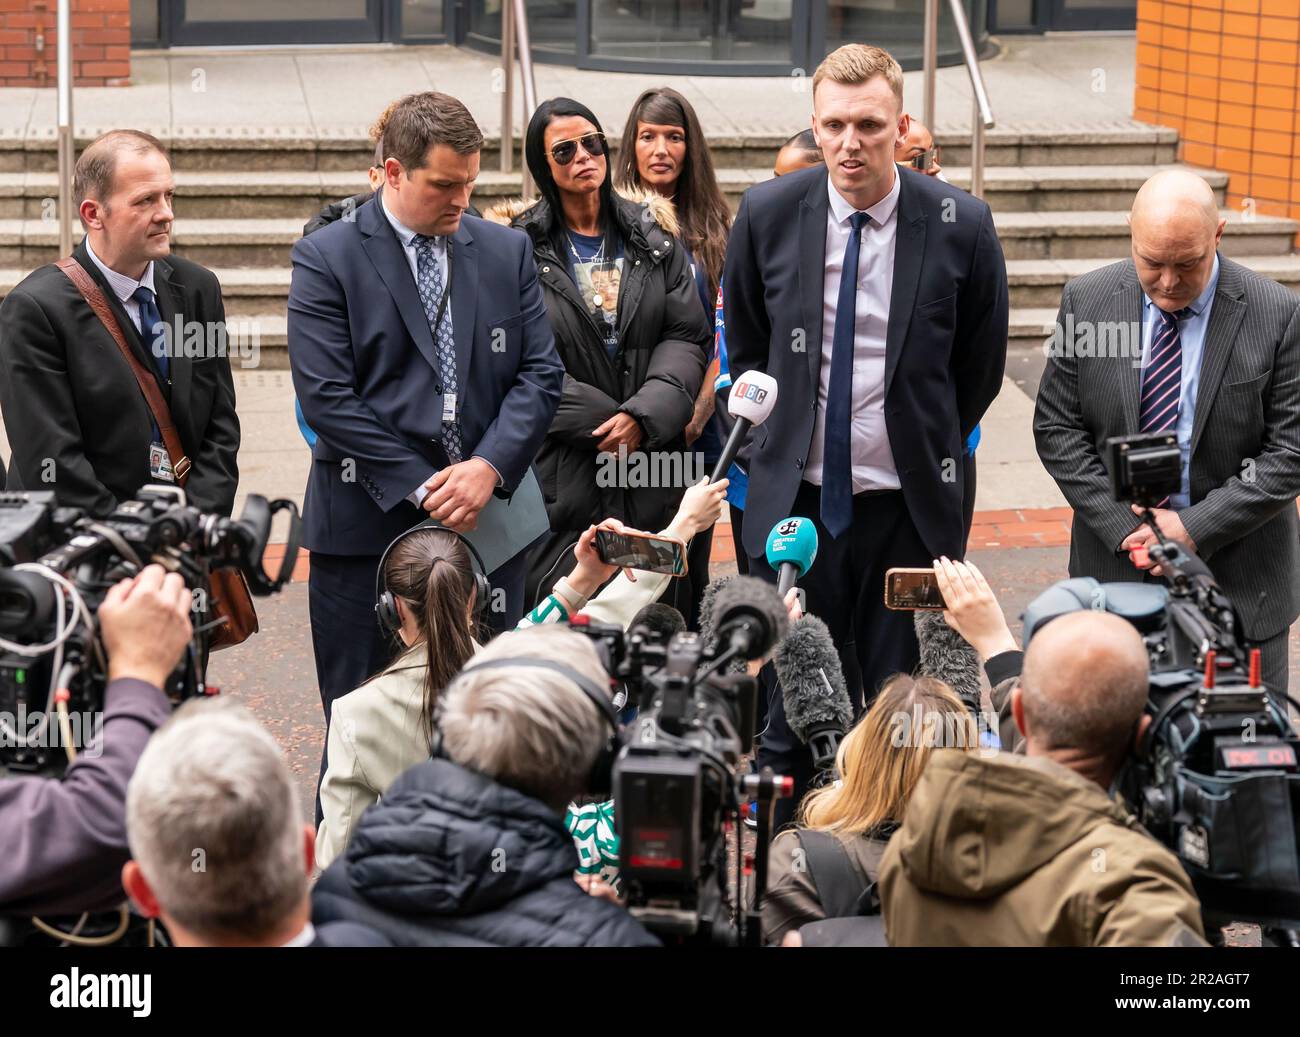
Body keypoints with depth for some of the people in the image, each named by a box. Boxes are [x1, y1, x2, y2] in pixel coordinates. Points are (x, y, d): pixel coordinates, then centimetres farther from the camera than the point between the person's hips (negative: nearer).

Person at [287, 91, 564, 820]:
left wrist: (489, 467, -10)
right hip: (370, 525, -3)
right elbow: (327, 398, -8)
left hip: (487, 516, 3)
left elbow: (540, 375, 7)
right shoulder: (327, 258, -2)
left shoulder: (506, 252, 11)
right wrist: (419, 488, -13)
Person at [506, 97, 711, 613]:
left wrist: (644, 417, -13)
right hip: (562, 474, -3)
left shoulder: (652, 237, 10)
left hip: (653, 472, 3)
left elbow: (687, 337, 3)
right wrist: (608, 421, -13)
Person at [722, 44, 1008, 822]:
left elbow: (982, 362, 8)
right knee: (789, 712, 7)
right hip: (798, 497, 1)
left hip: (908, 503, -1)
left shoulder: (960, 225, -7)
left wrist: (932, 450, 10)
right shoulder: (768, 215, -2)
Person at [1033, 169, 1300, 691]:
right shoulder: (1086, 301, -2)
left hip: (1238, 575, -2)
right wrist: (1124, 527, -10)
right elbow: (1056, 427, 0)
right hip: (1115, 562, 2)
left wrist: (1195, 528, -16)